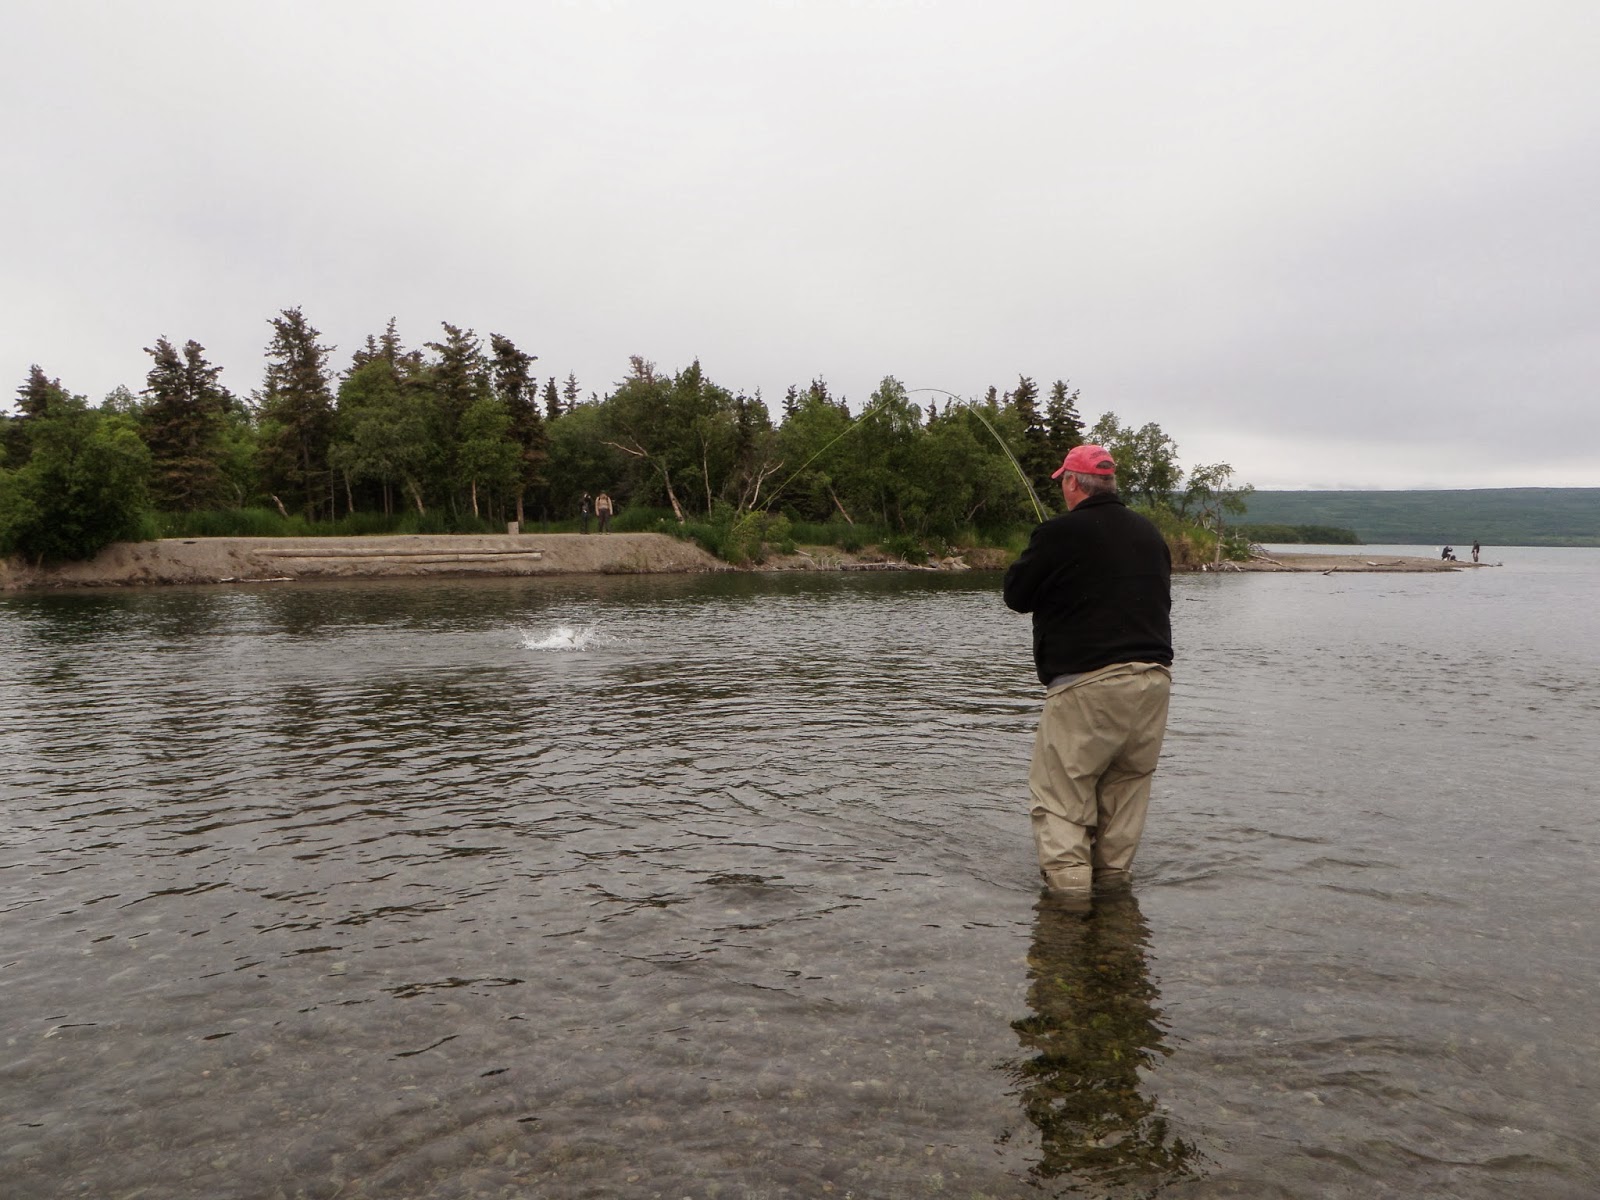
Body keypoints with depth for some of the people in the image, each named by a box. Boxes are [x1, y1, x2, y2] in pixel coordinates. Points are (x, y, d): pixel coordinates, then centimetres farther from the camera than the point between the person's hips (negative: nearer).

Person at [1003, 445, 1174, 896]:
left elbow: (1015, 595, 0)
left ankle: (1068, 884, -5)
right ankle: (1114, 876, 24)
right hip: (1154, 677, 7)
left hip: (1088, 681, -7)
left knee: (1060, 792, 0)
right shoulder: (1150, 533, 12)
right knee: (1127, 787, 16)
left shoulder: (1060, 533, -9)